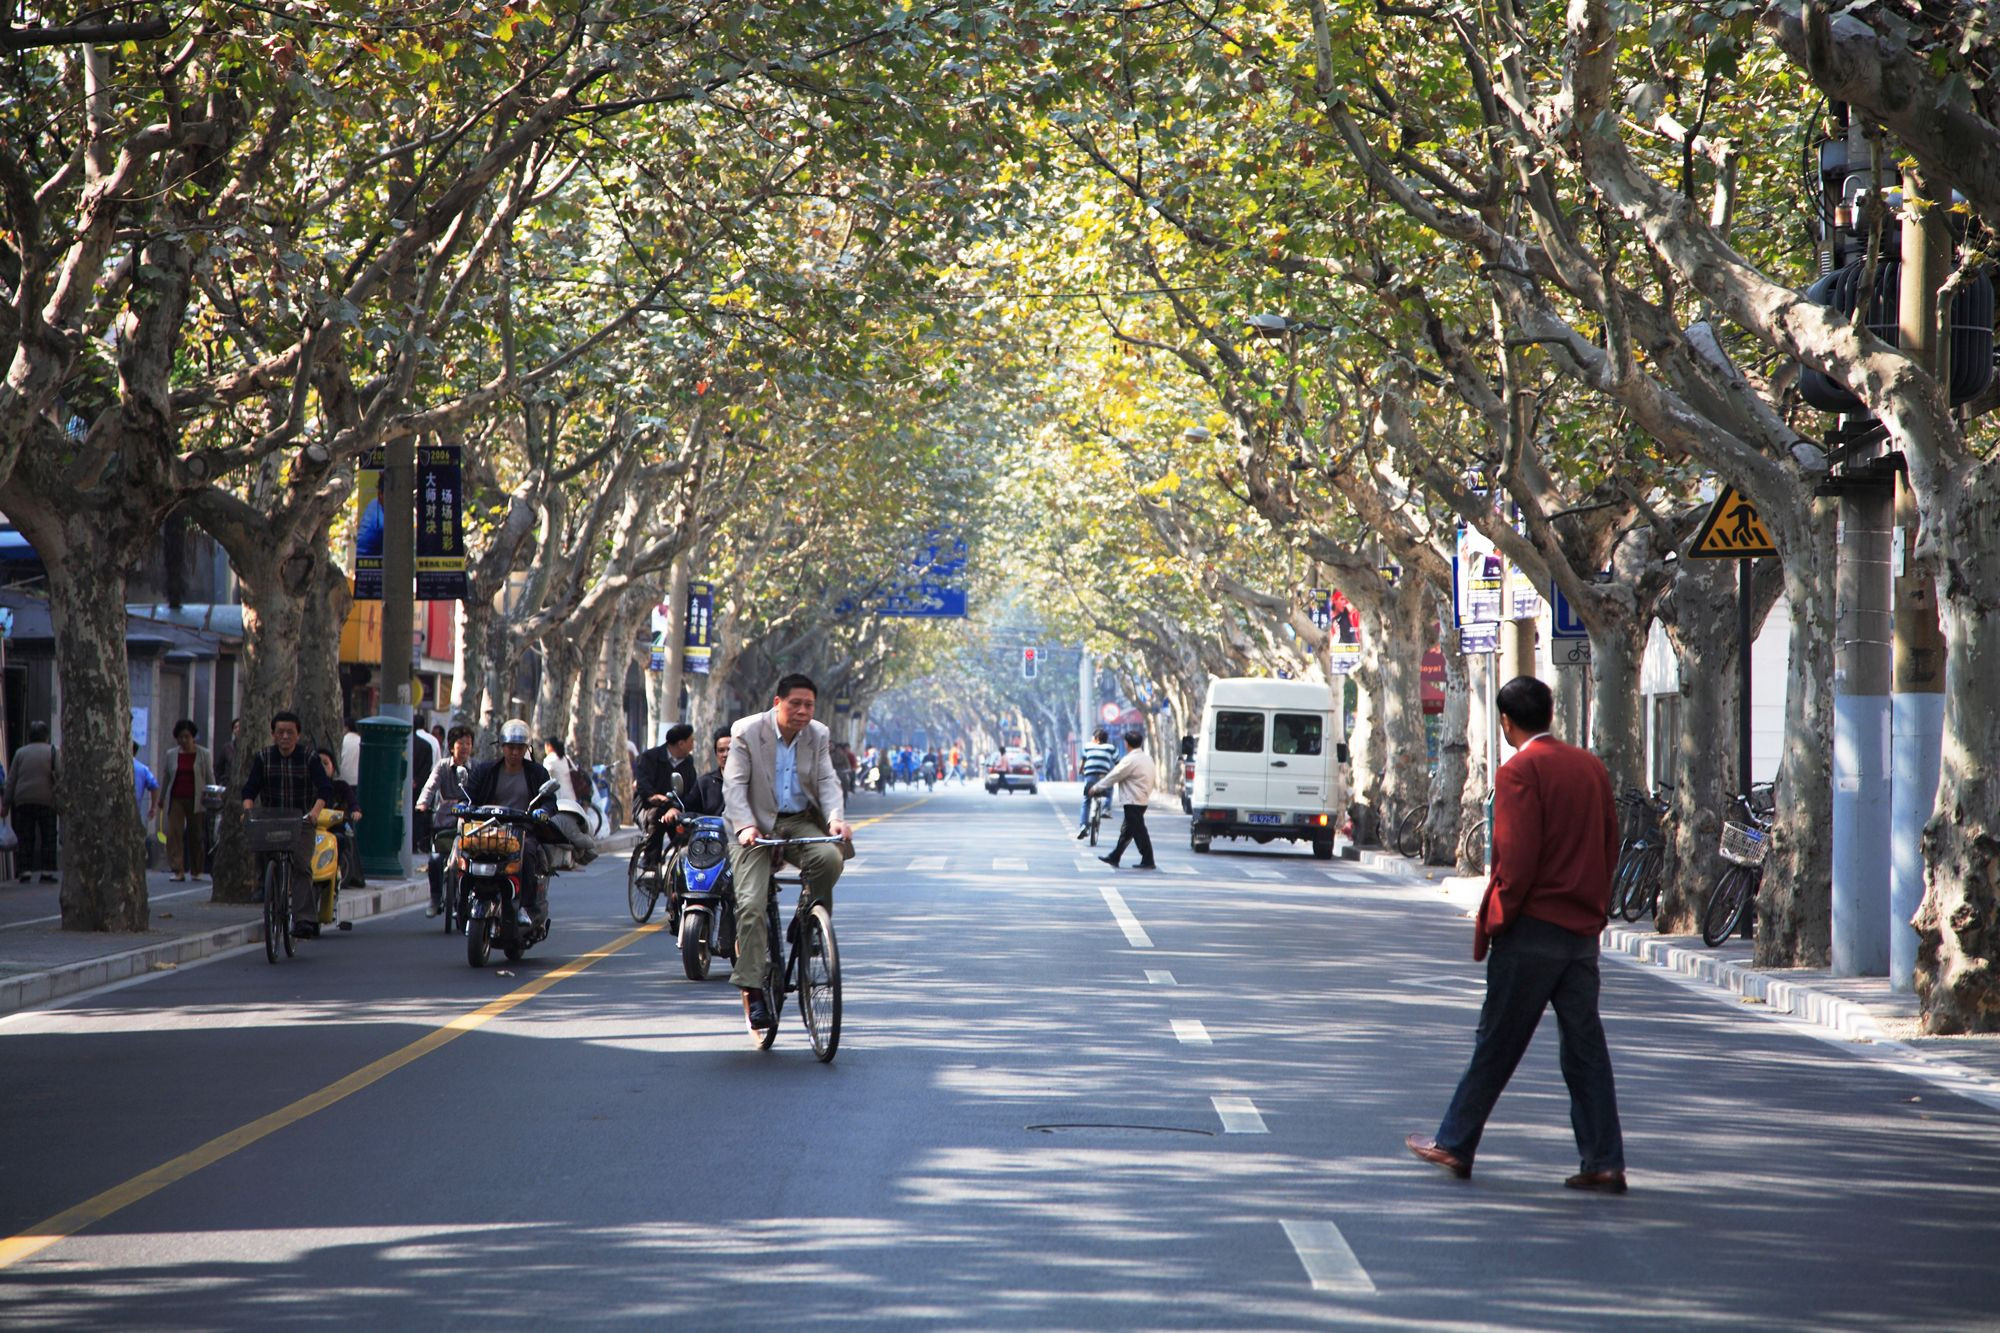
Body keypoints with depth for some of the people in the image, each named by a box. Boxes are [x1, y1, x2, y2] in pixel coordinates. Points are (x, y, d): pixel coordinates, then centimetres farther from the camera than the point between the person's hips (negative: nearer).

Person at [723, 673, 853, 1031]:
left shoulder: (819, 736, 5)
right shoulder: (747, 732, -5)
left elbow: (827, 781, -3)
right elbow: (734, 783, -11)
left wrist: (836, 818, -24)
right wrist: (745, 825, -28)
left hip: (800, 823, 2)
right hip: (757, 826, -2)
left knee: (829, 857, -29)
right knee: (751, 905, -17)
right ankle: (752, 989, -14)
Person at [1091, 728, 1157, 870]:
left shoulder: (1130, 760, -16)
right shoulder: (1147, 759, 10)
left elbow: (1113, 777, -11)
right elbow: (1155, 778, 14)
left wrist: (1095, 788, -1)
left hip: (1133, 801, -9)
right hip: (1143, 799, 9)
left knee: (1139, 831, -5)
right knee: (1126, 831, 15)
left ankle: (1148, 861, -3)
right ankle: (1114, 858, 22)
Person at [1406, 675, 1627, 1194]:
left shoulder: (1520, 771, -12)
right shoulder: (1591, 766, 10)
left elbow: (1516, 858, -18)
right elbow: (1609, 848, 13)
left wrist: (1496, 920, -8)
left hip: (1533, 930, -6)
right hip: (1583, 931, 6)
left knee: (1497, 1043, 3)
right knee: (1585, 1045, 6)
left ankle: (1455, 1145, 13)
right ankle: (1604, 1163, 3)